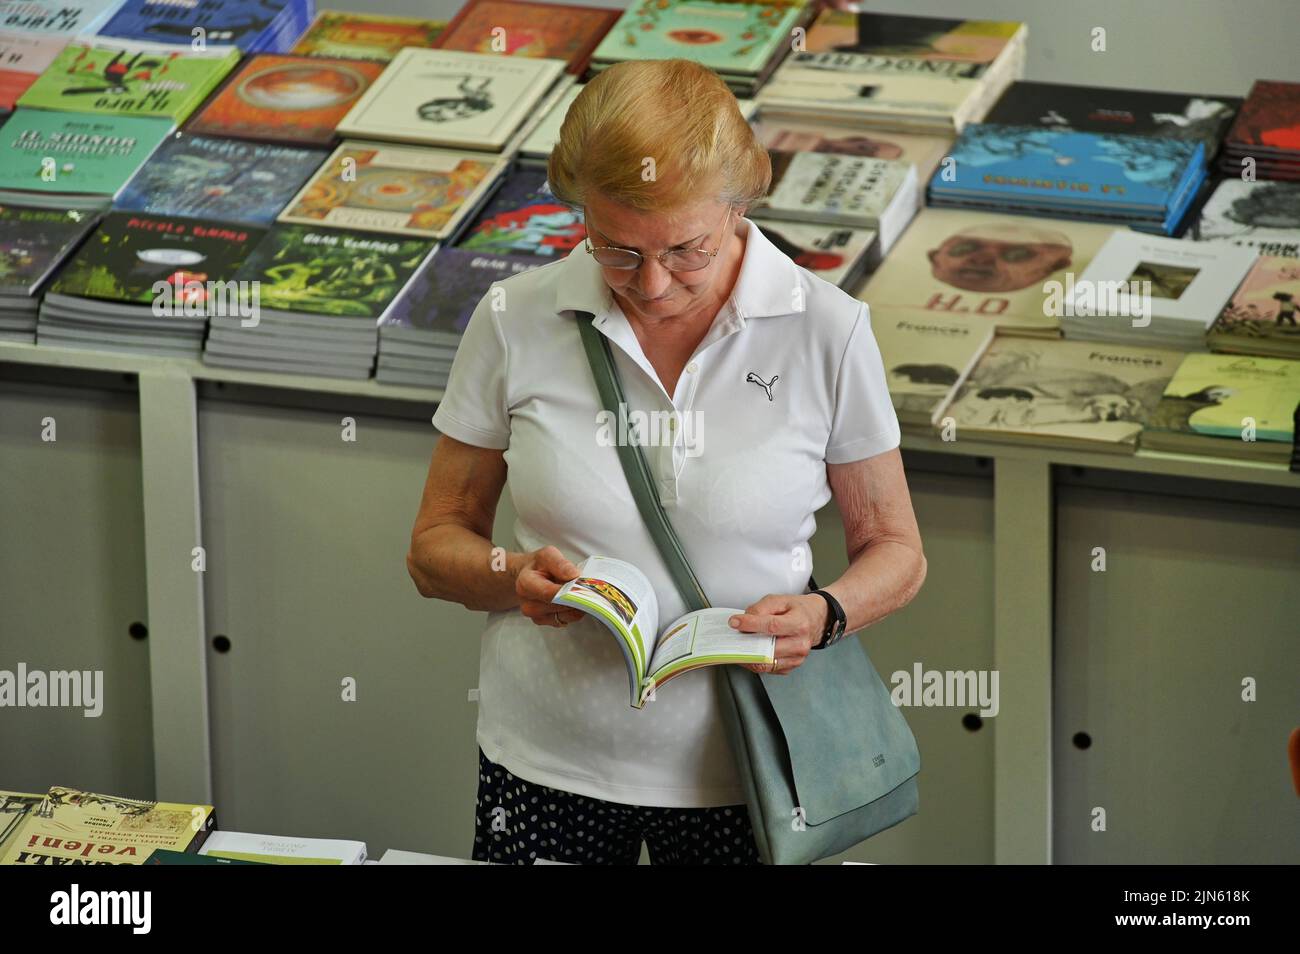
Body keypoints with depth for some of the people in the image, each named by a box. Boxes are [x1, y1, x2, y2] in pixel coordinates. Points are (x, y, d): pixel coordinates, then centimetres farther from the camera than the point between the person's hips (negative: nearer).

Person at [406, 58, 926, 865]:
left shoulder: (827, 332, -8)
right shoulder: (516, 322, -6)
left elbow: (895, 551, 3)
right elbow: (436, 547, 3)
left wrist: (824, 614, -19)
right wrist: (515, 579, -19)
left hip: (739, 770, -1)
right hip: (545, 767, 1)